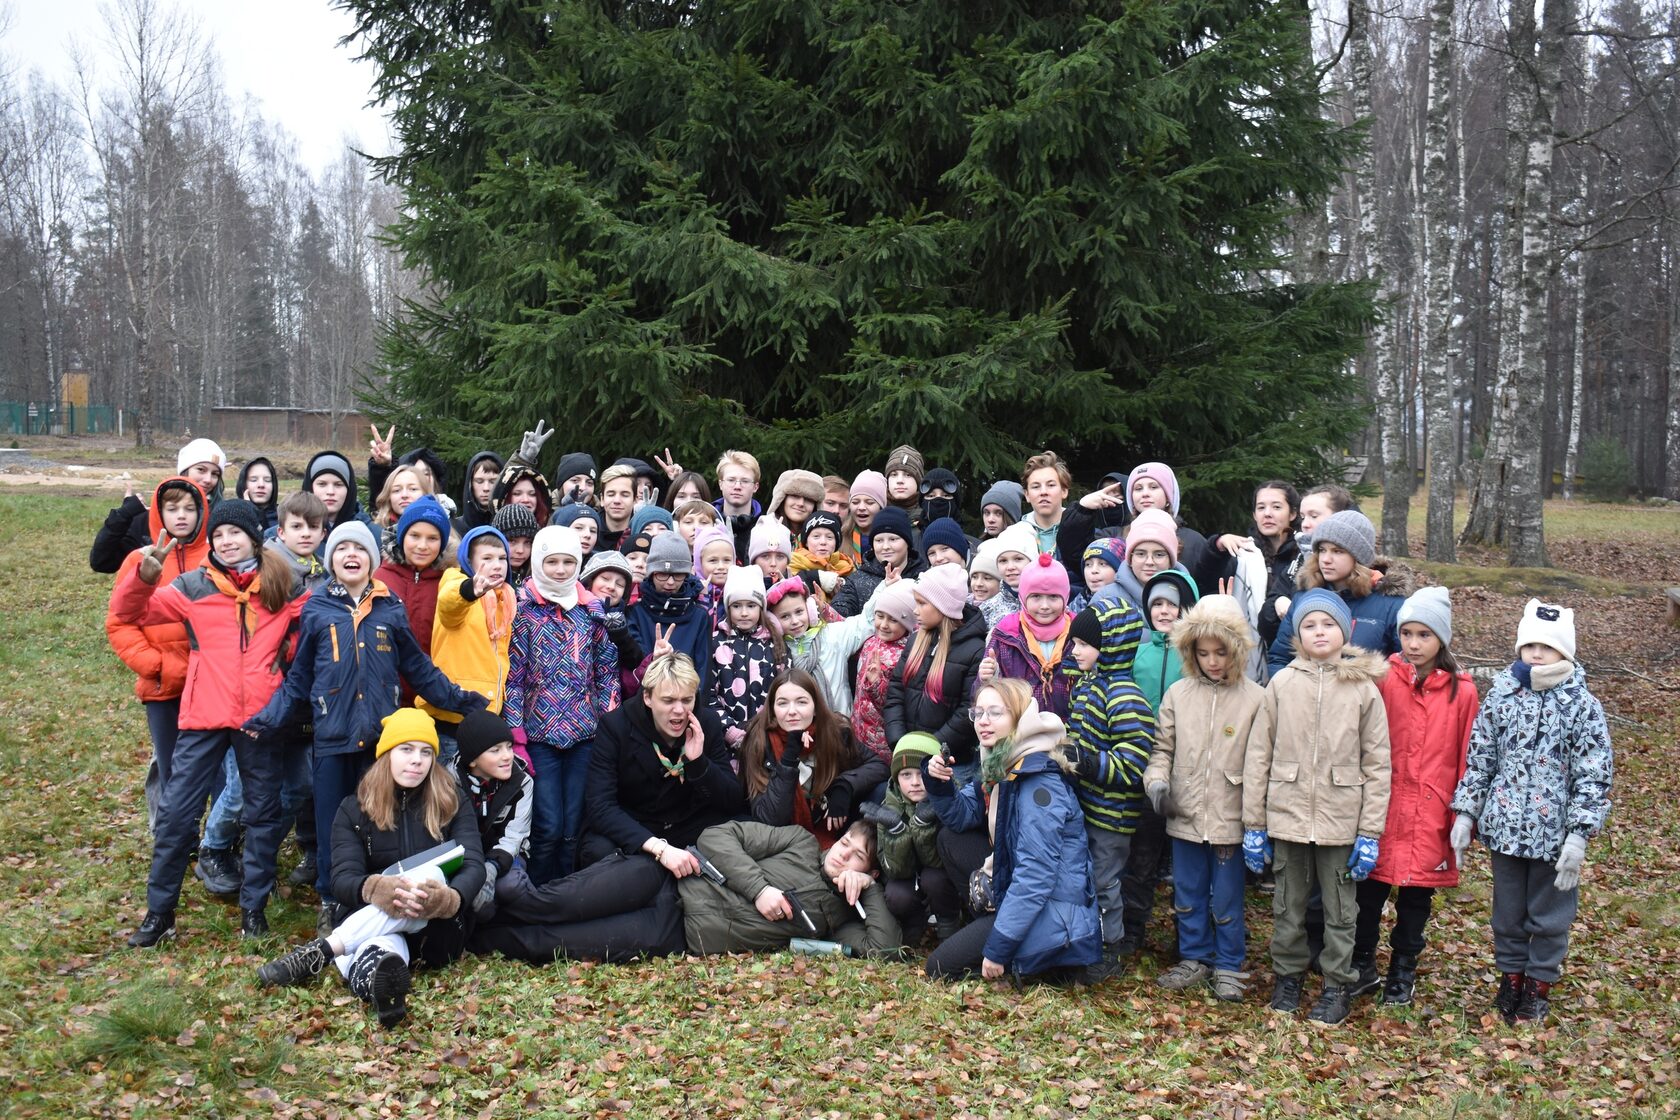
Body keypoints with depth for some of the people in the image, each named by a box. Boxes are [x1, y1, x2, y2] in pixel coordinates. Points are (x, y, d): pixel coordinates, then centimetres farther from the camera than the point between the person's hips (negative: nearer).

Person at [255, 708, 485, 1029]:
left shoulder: (453, 803, 3)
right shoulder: (354, 810, 4)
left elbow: (474, 866, -10)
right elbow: (343, 878, -10)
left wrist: (449, 898, -36)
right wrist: (380, 889, -36)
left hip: (439, 930, 0)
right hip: (376, 922, 0)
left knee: (430, 874, -34)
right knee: (378, 948, -38)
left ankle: (321, 951, -42)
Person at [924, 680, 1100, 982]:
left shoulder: (1040, 784, -22)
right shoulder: (1002, 767, 7)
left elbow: (1035, 873, -25)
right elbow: (961, 814, 17)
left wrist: (997, 948, -23)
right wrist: (940, 784, -6)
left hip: (1051, 916, -9)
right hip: (1019, 897, 9)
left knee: (940, 967, -5)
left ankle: (1056, 967, -2)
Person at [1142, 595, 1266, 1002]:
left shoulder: (1255, 699, -6)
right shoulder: (1178, 694, 2)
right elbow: (1163, 747, 9)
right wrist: (1157, 780, -9)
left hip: (1230, 819, -3)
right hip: (1185, 817, 3)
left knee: (1227, 900, 8)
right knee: (1188, 895, 15)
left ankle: (1229, 967, 23)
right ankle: (1195, 958, 30)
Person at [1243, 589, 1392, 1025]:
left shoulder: (1364, 689, -1)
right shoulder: (1282, 685, 1)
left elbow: (1377, 765, -1)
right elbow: (1258, 756, 2)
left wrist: (1370, 833, -5)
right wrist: (1254, 824, 0)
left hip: (1341, 822, -1)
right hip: (1287, 817, 1)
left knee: (1340, 910, 9)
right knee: (1288, 907, 13)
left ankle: (1337, 985, 23)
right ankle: (1288, 975, 30)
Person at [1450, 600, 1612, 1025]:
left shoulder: (1582, 705, -9)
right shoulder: (1501, 694, 0)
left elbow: (1594, 776, -9)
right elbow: (1479, 758, 5)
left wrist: (1579, 835, -13)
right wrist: (1465, 813, 2)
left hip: (1554, 834, -2)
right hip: (1505, 826, 3)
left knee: (1549, 915, 12)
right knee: (1508, 911, 16)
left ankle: (1539, 983, 29)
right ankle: (1510, 975, 33)